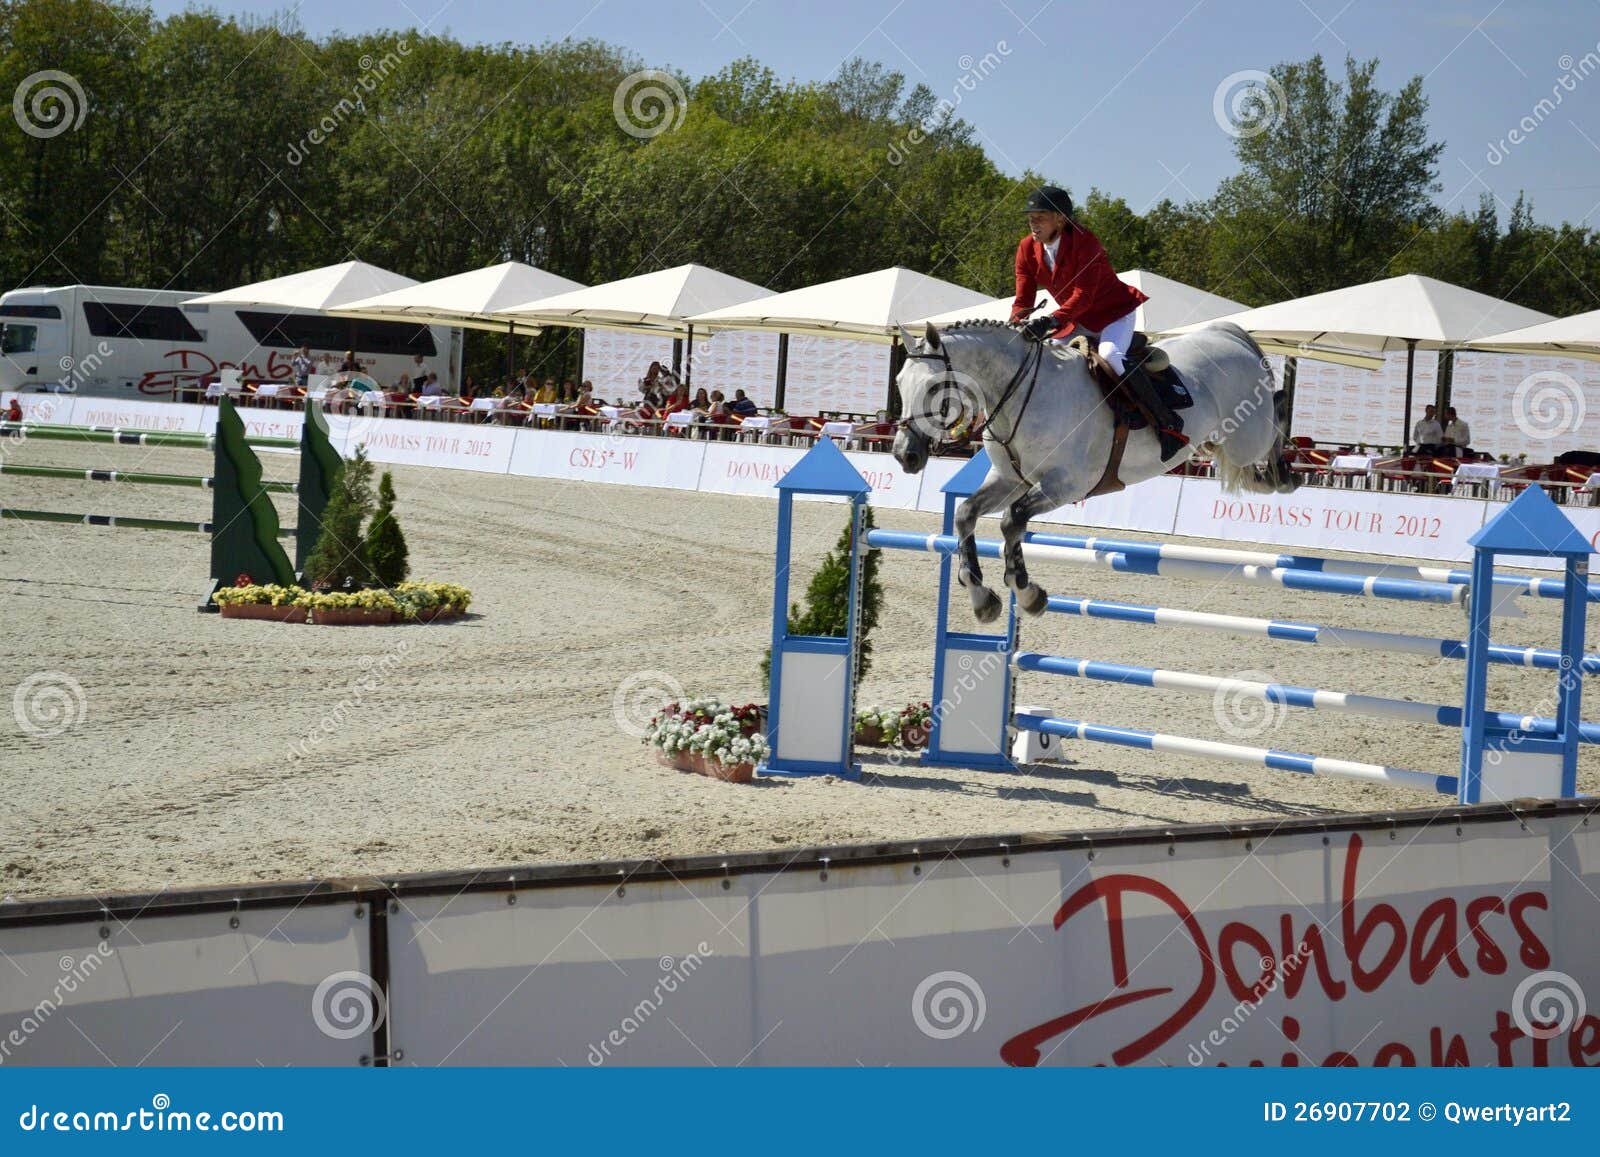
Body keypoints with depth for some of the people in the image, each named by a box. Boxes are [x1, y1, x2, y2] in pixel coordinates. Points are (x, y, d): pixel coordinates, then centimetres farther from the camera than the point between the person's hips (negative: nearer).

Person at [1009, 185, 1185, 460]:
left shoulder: (1084, 242, -24)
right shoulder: (1027, 249, -4)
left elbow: (1083, 295, -32)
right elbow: (1024, 299, -6)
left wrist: (1051, 321, -46)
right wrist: (1015, 326, -27)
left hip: (1114, 311, -8)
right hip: (1077, 321, 8)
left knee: (1109, 354, -34)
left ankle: (1169, 423, -31)